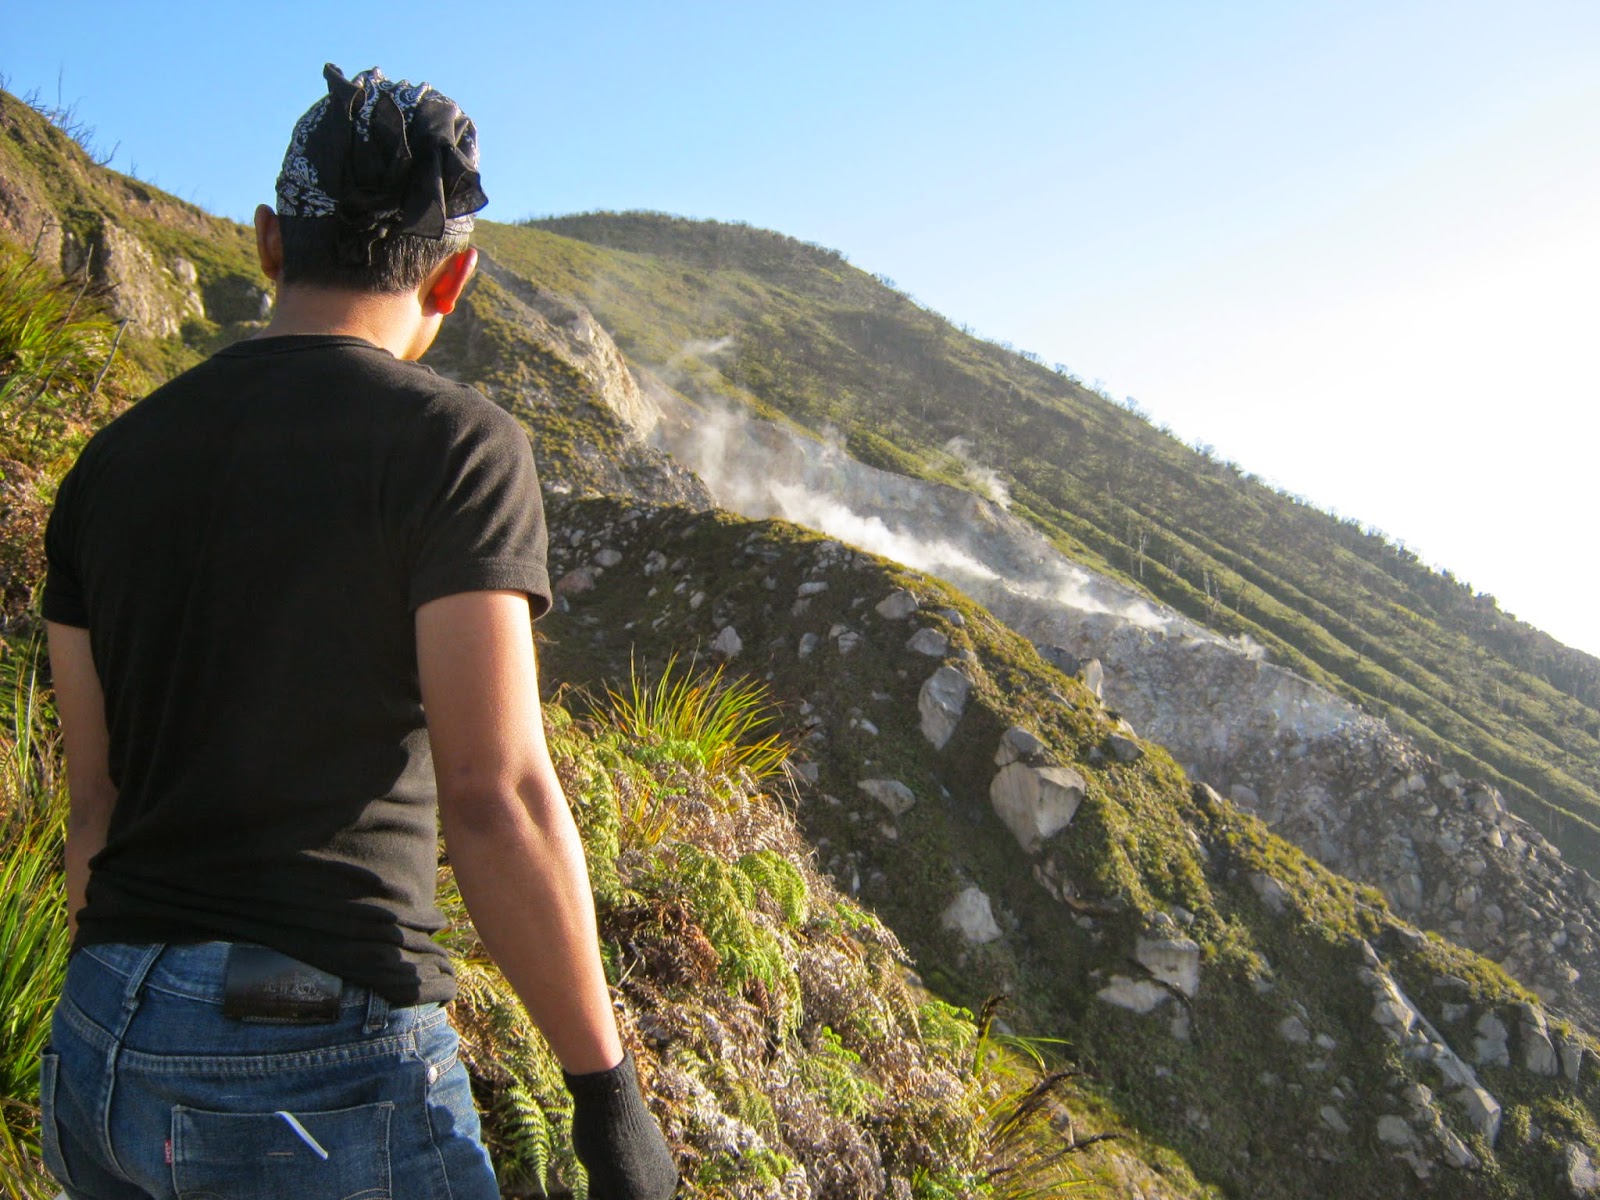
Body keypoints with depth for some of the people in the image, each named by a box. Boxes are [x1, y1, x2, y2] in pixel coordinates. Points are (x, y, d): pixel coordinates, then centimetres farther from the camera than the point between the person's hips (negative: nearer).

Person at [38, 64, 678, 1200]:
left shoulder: (112, 459, 8)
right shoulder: (453, 440, -9)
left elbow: (96, 797, 12)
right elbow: (495, 796, -16)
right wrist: (608, 1088, -9)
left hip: (95, 1047, 6)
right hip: (324, 1060, -6)